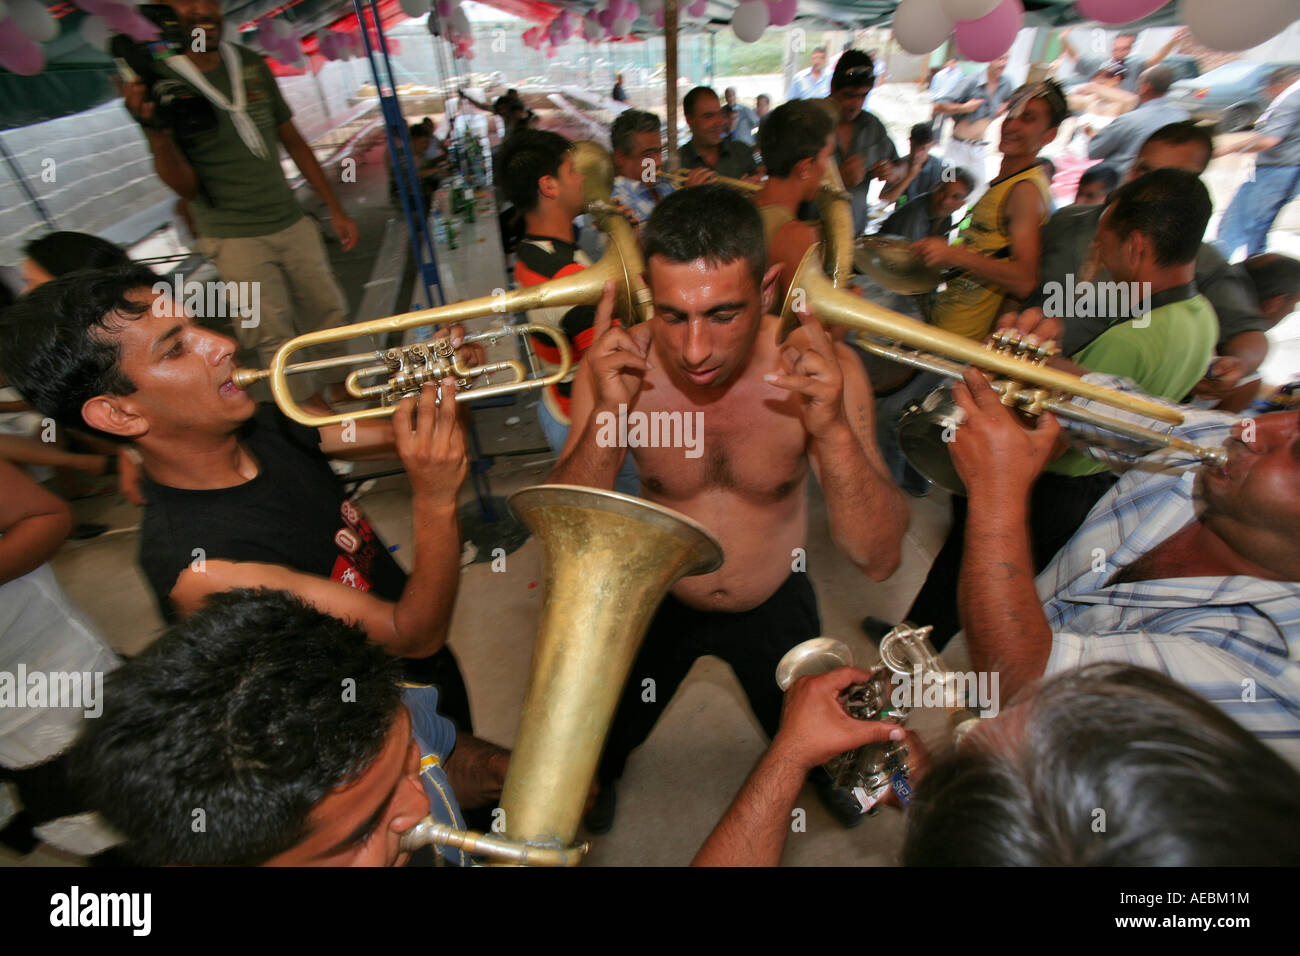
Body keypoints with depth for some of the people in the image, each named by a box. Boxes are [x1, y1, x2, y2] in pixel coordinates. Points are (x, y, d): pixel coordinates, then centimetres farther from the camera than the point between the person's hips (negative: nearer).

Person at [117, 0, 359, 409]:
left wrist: (335, 208, 11)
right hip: (235, 238, -4)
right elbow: (187, 187, -10)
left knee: (329, 314, 10)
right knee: (275, 337, -7)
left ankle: (335, 388, 32)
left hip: (293, 223, 5)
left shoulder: (251, 64, 6)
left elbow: (293, 142, 15)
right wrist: (155, 131, -29)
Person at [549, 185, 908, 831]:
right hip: (657, 599, 1)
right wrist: (606, 416, -41)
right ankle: (601, 779, 62)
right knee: (603, 737, 22)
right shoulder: (618, 367, -24)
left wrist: (832, 429, -43)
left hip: (774, 605, 0)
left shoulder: (821, 370, -26)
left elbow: (878, 559, -26)